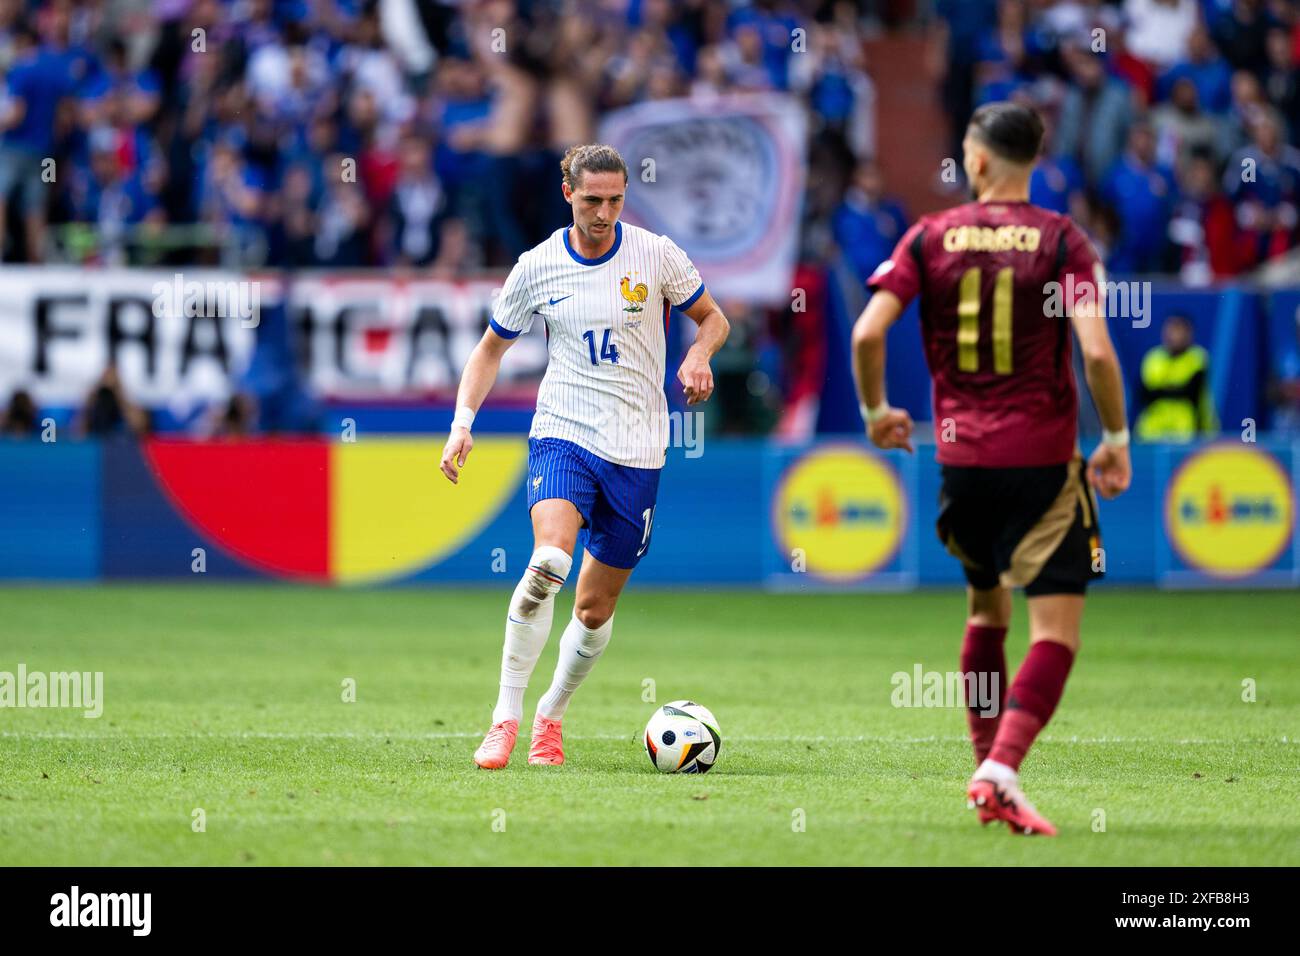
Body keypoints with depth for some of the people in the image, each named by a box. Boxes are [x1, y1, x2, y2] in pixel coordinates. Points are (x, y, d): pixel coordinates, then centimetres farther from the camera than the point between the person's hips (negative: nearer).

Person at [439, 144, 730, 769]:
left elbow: (711, 317, 12)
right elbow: (492, 348, 12)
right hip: (562, 435, -1)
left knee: (596, 608, 6)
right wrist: (463, 421, -1)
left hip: (636, 449, 1)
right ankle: (505, 717, -22)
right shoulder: (536, 267, 0)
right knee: (550, 559, -28)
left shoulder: (655, 254, -1)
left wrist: (698, 356, -10)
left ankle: (551, 717, 30)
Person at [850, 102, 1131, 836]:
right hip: (1044, 459, -3)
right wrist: (1117, 438, -2)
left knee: (986, 610, 23)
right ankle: (1002, 770, -22)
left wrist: (875, 410, 11)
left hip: (961, 454, 3)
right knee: (1057, 629, -4)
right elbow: (1096, 350, -15)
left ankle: (986, 764, 24)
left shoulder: (931, 237, 1)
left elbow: (869, 333, -7)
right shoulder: (1062, 240, -5)